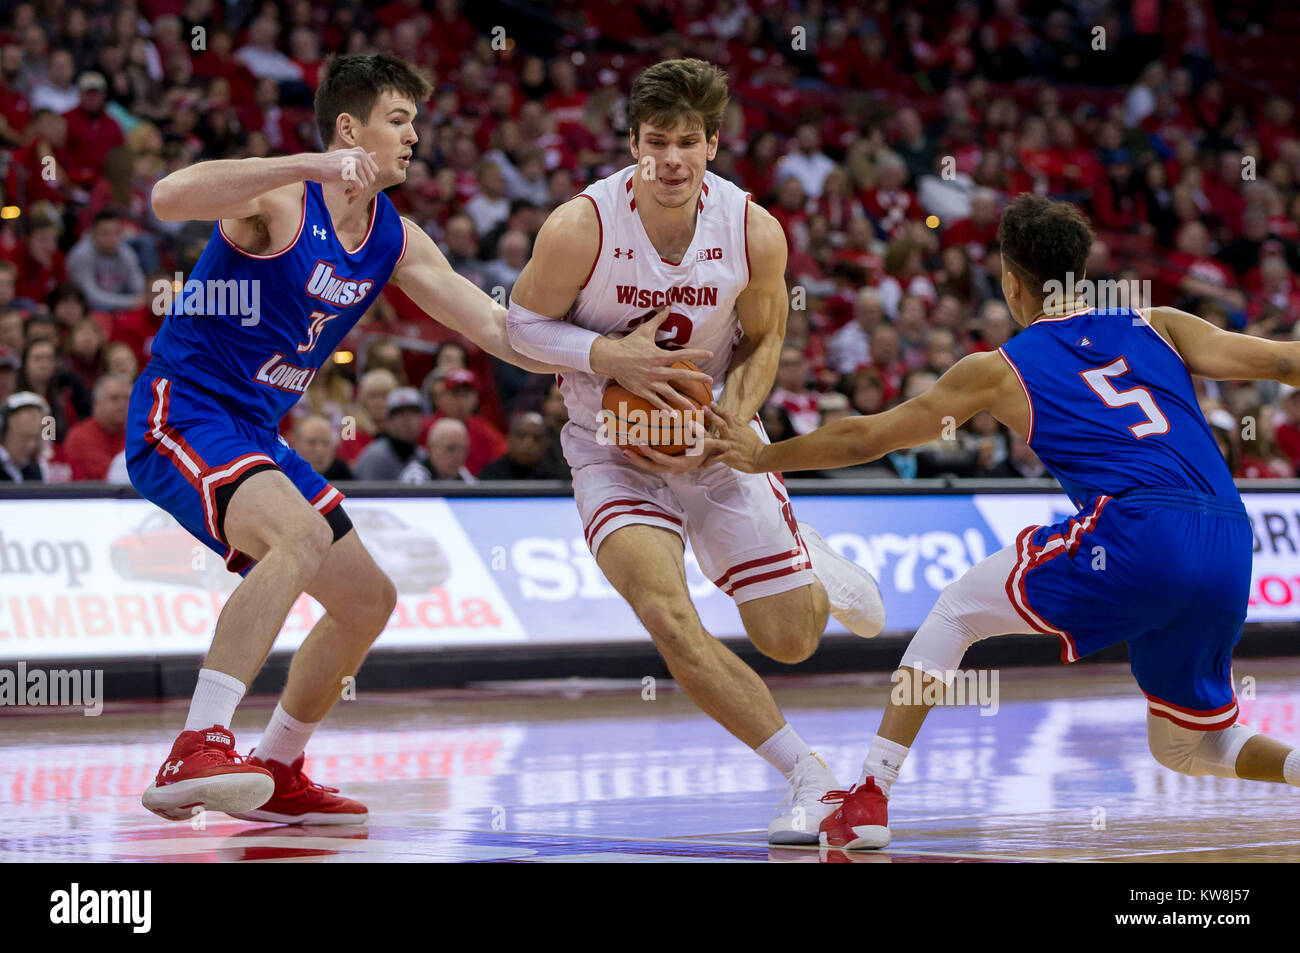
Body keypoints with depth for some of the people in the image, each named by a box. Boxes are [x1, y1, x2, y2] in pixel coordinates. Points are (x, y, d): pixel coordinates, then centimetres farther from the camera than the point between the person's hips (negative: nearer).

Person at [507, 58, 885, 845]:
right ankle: (807, 775, -12)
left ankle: (813, 565, 44)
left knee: (793, 639, 5)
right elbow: (523, 323, -9)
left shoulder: (755, 233, -16)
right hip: (614, 449, -2)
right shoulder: (580, 228, -23)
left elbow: (764, 343, 0)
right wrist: (611, 355, -26)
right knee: (668, 616, -26)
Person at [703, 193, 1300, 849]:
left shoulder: (1000, 371, 14)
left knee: (955, 612, 16)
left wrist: (761, 457, 36)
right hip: (1230, 553, 5)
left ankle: (869, 800, 8)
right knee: (1186, 747, 22)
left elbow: (865, 438, 22)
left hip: (1138, 533, -5)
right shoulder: (1158, 326, 22)